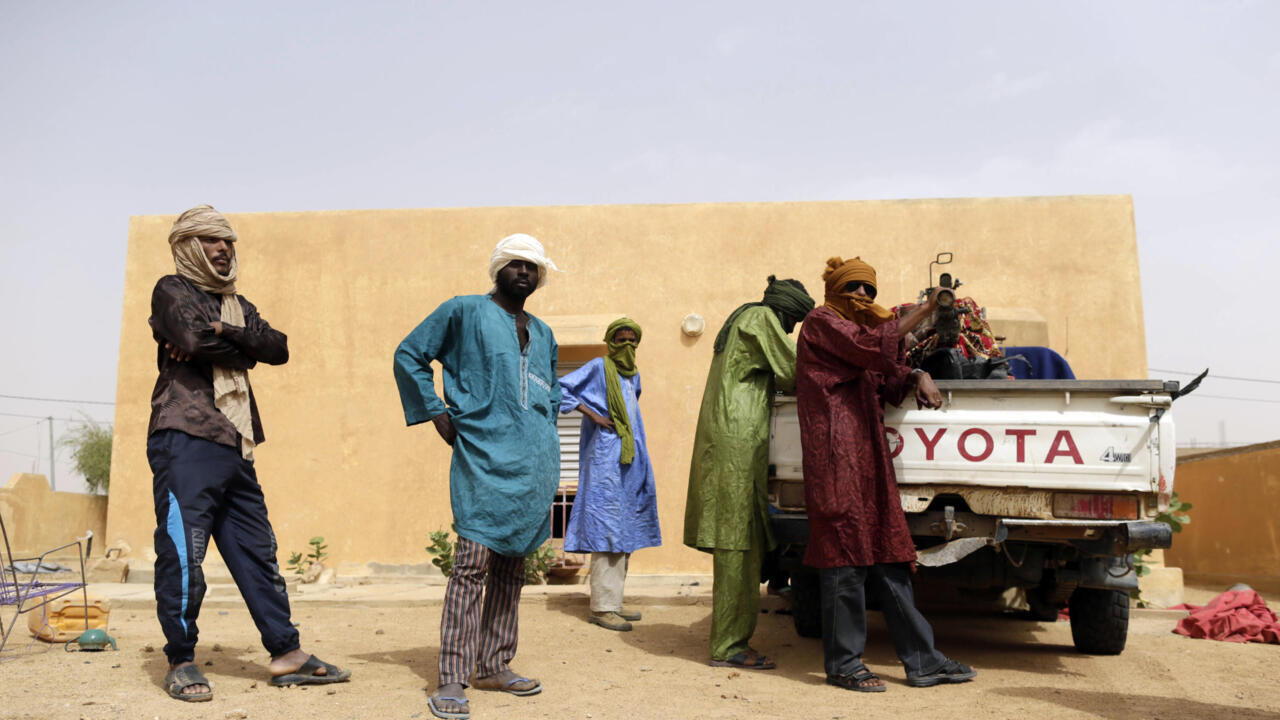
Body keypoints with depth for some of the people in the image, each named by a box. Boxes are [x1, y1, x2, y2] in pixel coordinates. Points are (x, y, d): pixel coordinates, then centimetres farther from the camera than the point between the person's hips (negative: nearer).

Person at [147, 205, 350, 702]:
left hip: (234, 446, 7)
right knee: (182, 552, -4)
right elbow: (194, 334, -17)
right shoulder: (172, 291, 4)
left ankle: (287, 654, 13)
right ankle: (181, 662, 9)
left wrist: (224, 332, -10)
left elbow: (278, 348, 4)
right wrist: (245, 346, 0)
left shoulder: (238, 306, 22)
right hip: (186, 441, -7)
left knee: (257, 551, 8)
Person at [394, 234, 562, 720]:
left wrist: (542, 431, 15)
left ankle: (494, 666, 21)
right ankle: (453, 680, -6)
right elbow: (408, 355, 3)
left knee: (512, 566, 10)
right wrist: (435, 412, -3)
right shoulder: (464, 312, 2)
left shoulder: (542, 333, 19)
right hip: (484, 459, -6)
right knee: (472, 563, -10)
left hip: (535, 463, 6)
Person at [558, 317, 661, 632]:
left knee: (624, 531, 9)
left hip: (631, 460, 8)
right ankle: (602, 607, -10)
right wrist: (592, 414, -15)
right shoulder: (598, 367, -2)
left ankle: (613, 602, 16)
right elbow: (560, 388, -9)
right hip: (605, 458, -8)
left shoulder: (634, 375, 19)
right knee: (606, 527, -11)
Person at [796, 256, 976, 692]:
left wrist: (916, 378, -5)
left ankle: (922, 661, 12)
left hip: (867, 457, 9)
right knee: (846, 556, -7)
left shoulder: (856, 332, 27)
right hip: (836, 453, -9)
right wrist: (922, 311, -9)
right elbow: (872, 346, -15)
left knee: (887, 558, 8)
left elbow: (887, 380, 15)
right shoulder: (820, 323, 1)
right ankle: (843, 664, 2)